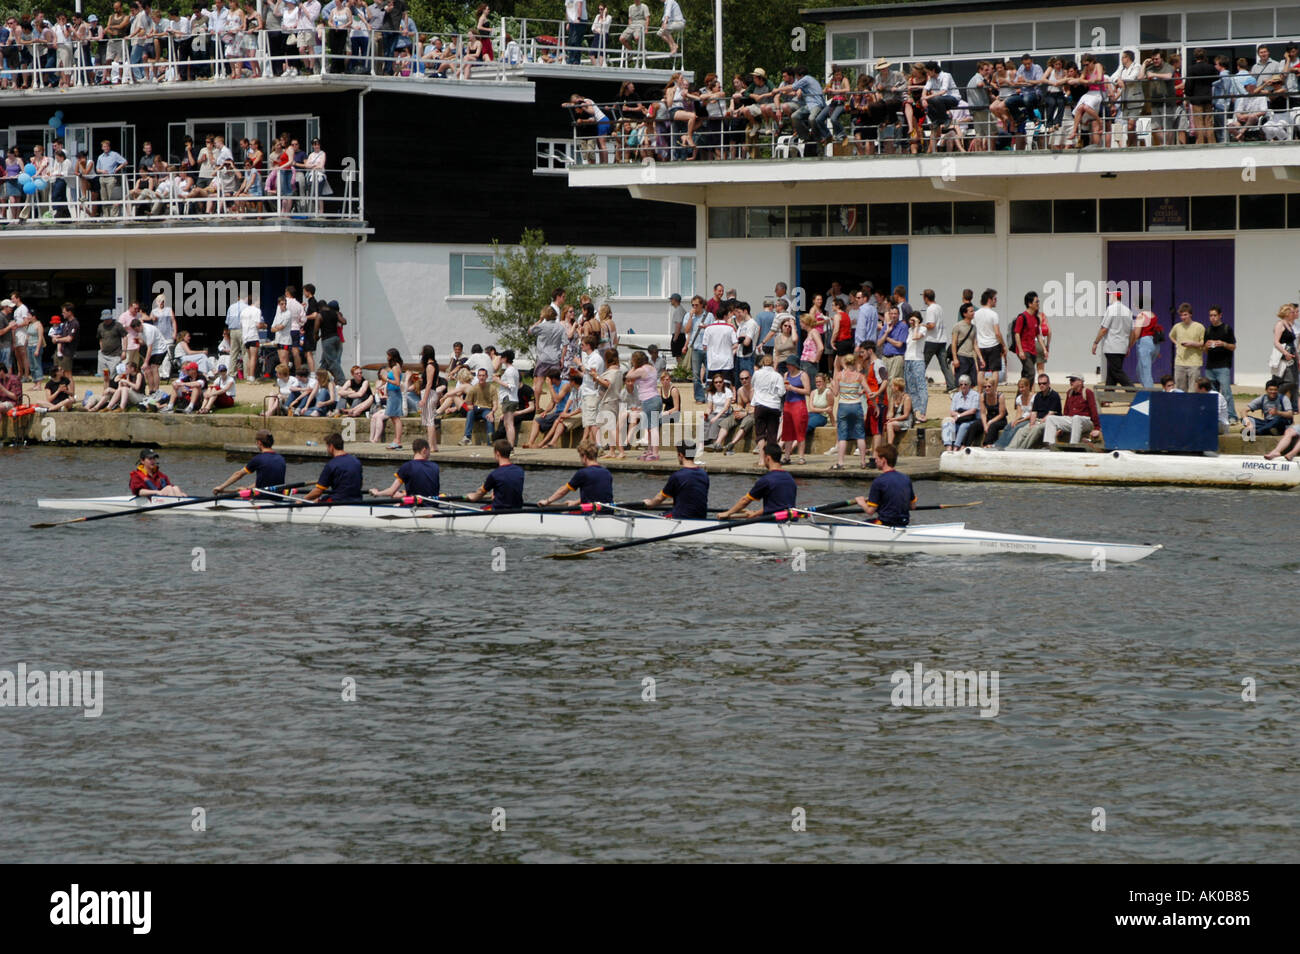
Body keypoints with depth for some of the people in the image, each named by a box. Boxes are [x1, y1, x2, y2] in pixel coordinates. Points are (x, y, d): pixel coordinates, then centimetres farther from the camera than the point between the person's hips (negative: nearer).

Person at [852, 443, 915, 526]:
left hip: (886, 523, -7)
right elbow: (913, 506, 12)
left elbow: (870, 511, -12)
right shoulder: (906, 479, 4)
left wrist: (861, 503, 9)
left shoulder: (878, 482, -15)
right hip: (904, 523, 7)